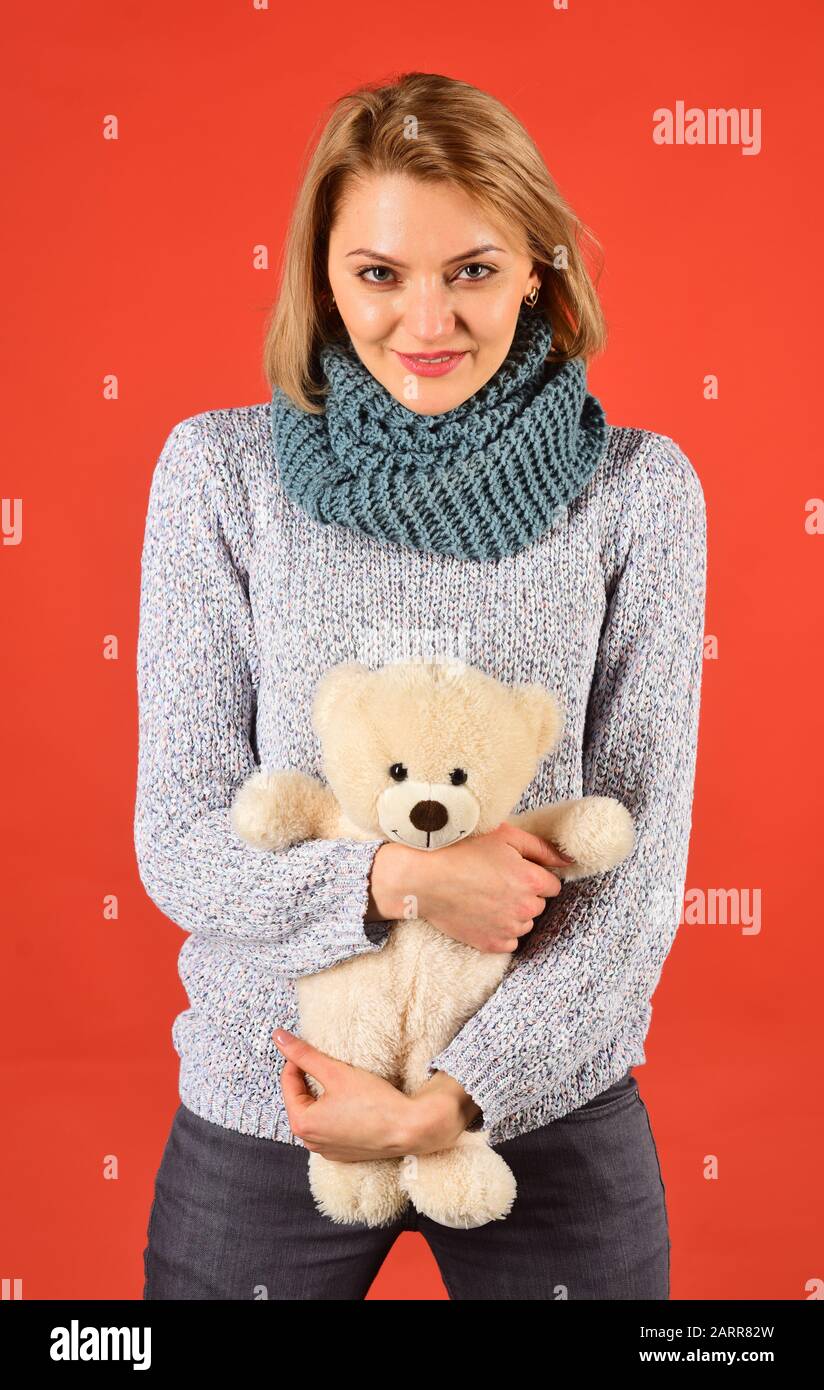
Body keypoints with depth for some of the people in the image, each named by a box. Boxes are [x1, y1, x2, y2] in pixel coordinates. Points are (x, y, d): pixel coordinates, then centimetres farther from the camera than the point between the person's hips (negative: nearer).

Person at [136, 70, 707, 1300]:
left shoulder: (636, 488, -6)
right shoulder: (221, 471, -6)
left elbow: (640, 863, -7)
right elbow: (178, 841, -6)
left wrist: (455, 1099, -14)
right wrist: (401, 880, -21)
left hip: (549, 1100, 0)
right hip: (261, 1107, 1)